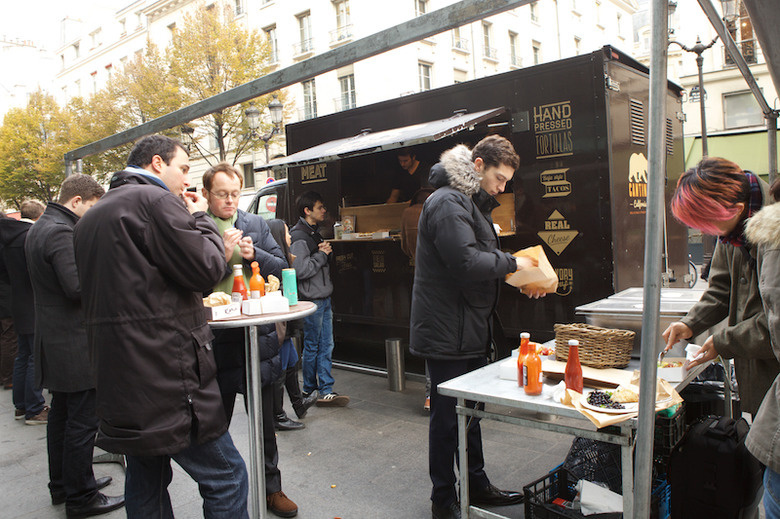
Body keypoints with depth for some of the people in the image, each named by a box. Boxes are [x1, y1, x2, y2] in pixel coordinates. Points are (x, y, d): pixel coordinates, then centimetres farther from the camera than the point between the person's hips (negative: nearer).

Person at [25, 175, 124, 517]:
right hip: (75, 343, -11)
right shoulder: (61, 232, -20)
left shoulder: (40, 228, 14)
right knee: (82, 421, -1)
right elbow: (78, 286, -26)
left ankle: (61, 485, 34)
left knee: (61, 415, 20)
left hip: (53, 341, 11)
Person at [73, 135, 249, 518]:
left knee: (145, 486, 20)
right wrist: (199, 218, -1)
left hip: (117, 379, 10)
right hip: (166, 377, -9)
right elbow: (206, 268, -16)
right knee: (227, 479, 2)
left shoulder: (89, 219, 17)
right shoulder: (155, 200, -12)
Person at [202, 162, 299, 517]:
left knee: (264, 421, 15)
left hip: (258, 335, 3)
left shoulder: (256, 224, 7)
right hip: (216, 338, -3)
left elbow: (280, 267, 7)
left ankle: (271, 488, 33)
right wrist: (223, 255, -21)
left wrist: (254, 254, -9)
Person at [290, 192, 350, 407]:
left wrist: (326, 251, 1)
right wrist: (322, 254, -13)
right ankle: (309, 391, 17)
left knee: (326, 346, 8)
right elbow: (301, 270, -22)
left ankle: (326, 391, 13)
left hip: (324, 298, 9)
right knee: (312, 347, 3)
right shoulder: (299, 237, -14)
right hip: (311, 299, -9)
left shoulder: (315, 232, 16)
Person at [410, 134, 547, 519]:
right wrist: (512, 264, -14)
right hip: (447, 332, -11)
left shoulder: (473, 202, 18)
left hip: (470, 331, 11)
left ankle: (476, 484, 37)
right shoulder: (448, 202, -17)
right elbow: (466, 263, -27)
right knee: (447, 416, 3)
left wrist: (521, 280, 5)